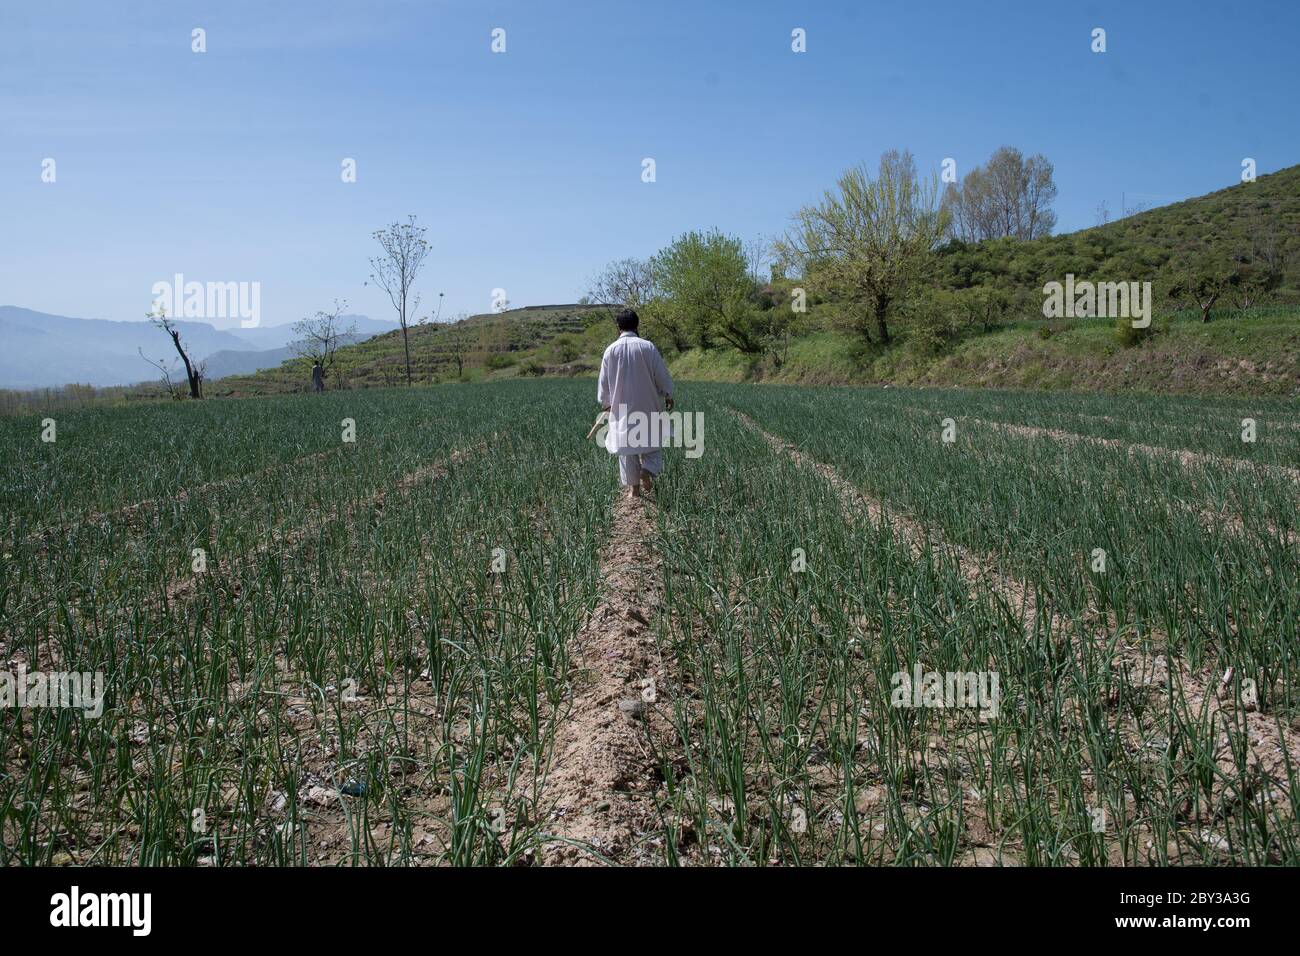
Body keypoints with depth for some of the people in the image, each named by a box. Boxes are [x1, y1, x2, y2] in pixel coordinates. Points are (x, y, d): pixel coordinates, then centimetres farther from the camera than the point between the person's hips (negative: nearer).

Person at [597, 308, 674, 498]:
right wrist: (668, 395, 13)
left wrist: (605, 403, 19)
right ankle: (647, 470, -13)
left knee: (626, 446, 9)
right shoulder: (648, 347, -9)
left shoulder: (611, 350, -4)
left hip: (621, 407, 1)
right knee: (651, 441, 13)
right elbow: (662, 375, -4)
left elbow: (604, 381, 3)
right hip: (647, 404, -1)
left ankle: (634, 488, 10)